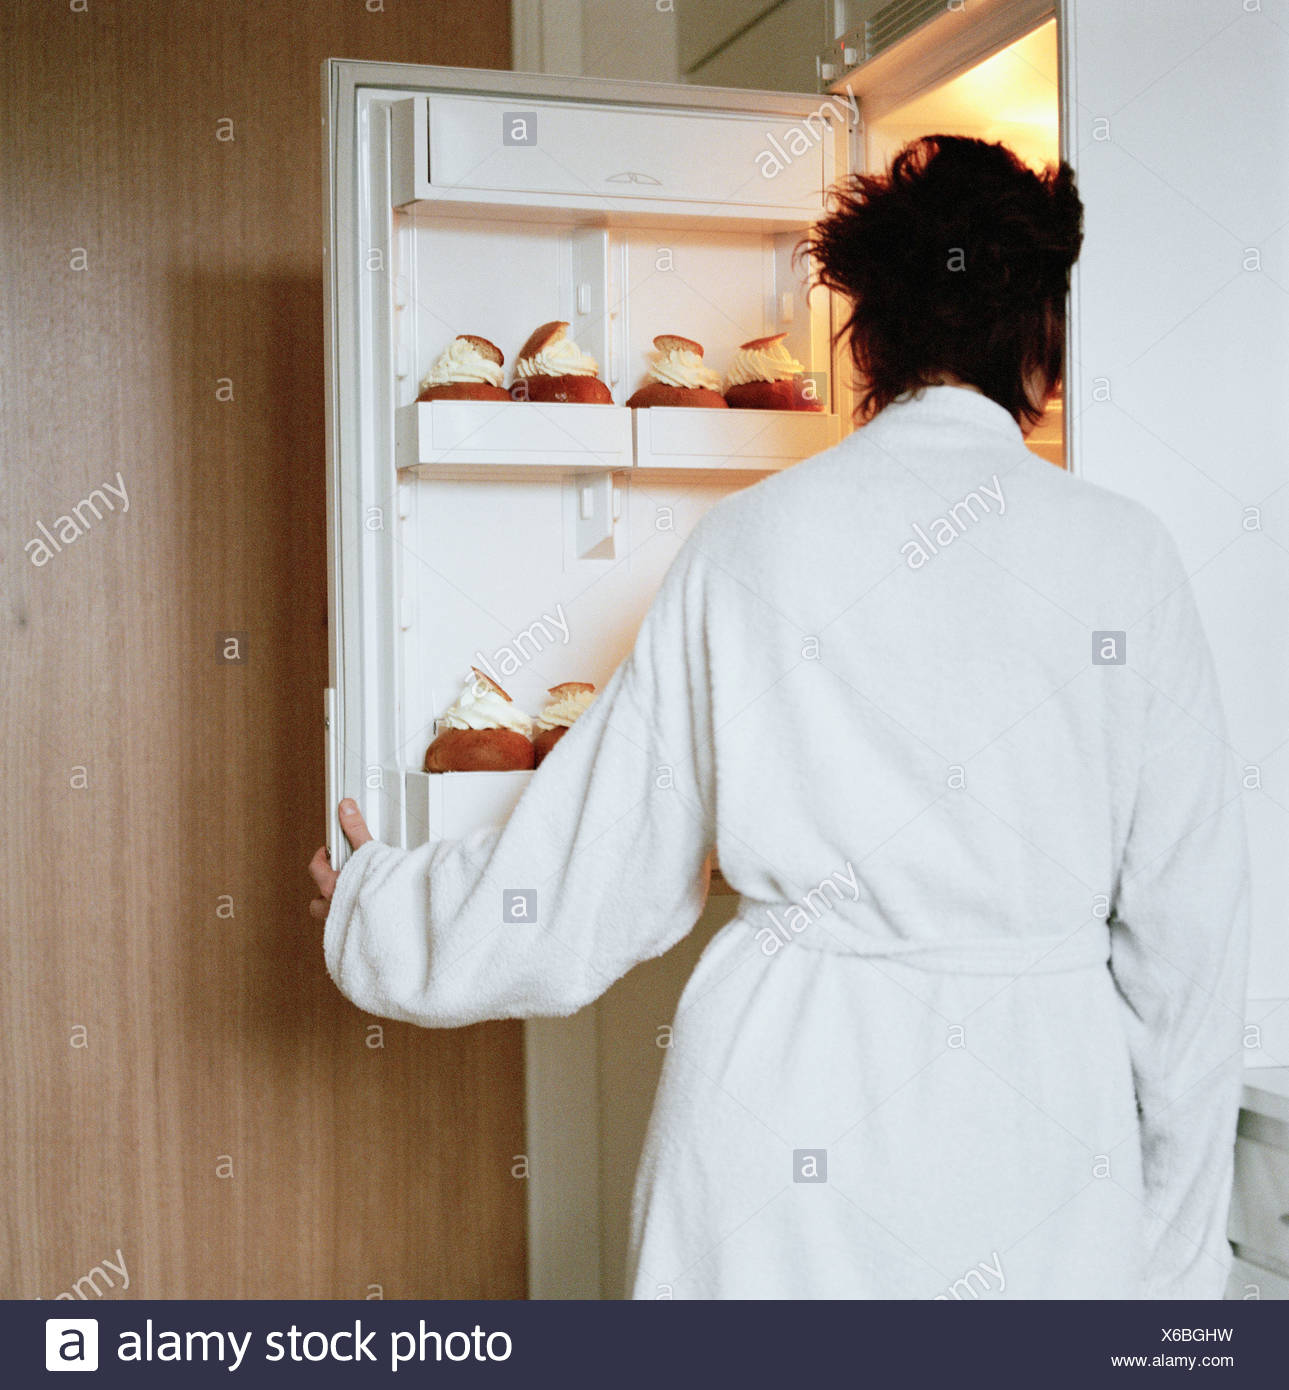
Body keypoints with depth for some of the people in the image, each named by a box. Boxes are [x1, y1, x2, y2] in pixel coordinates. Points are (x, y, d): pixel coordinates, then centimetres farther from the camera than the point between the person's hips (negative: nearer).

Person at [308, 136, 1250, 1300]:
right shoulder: (1124, 555, -3)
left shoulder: (752, 539, -2)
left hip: (786, 1087, 1)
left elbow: (606, 866, 3)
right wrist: (1177, 1254, 8)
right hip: (1043, 1099, 0)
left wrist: (367, 911, 21)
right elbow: (1186, 926, -2)